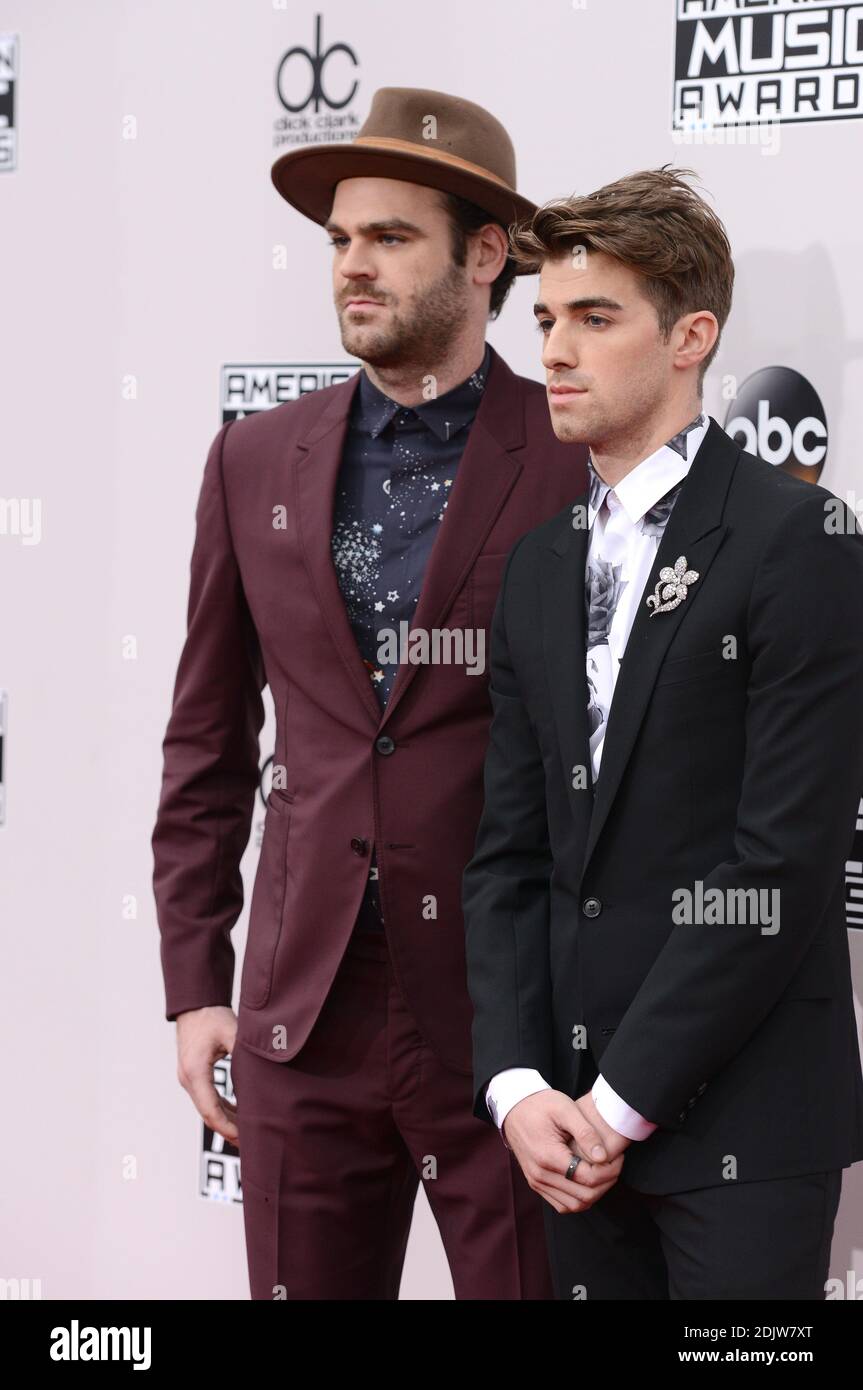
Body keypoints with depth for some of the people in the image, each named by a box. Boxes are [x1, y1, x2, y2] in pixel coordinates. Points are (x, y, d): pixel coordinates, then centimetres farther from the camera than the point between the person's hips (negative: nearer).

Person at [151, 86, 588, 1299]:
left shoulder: (584, 464, -4)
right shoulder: (257, 460, 8)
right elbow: (207, 744, 12)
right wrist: (194, 983, 7)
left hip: (509, 1012, -3)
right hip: (305, 1009, 3)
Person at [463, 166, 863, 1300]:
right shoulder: (539, 565, 14)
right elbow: (509, 852, 11)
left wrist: (624, 1098, -12)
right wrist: (519, 1084, -3)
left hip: (744, 1120, -6)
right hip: (581, 1120, 6)